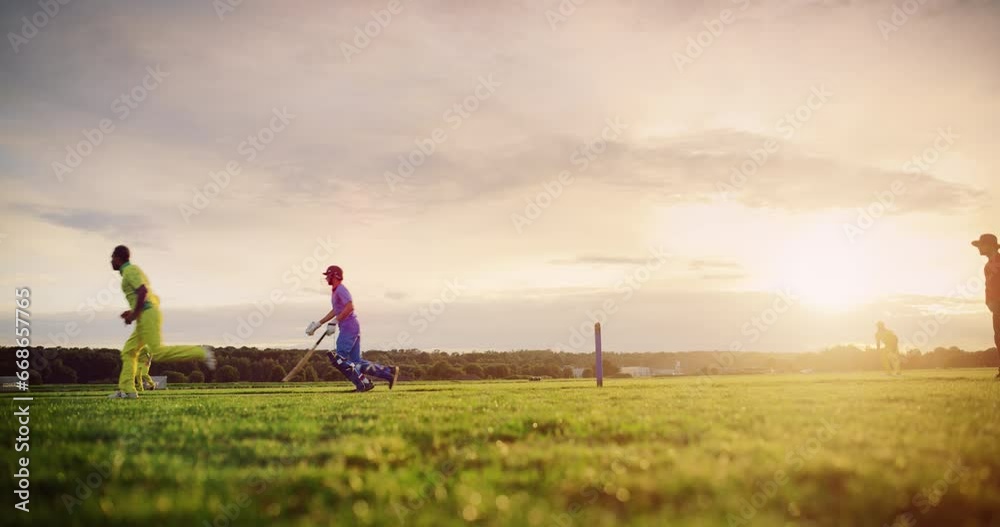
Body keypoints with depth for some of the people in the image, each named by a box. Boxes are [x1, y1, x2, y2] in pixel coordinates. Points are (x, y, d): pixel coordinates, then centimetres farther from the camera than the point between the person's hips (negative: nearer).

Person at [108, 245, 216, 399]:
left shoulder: (130, 270, -4)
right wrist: (132, 312, 25)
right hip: (148, 316, 10)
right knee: (128, 351, 7)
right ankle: (127, 390, 0)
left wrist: (133, 314, -15)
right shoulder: (134, 272, 28)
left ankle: (201, 353, -22)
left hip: (147, 316, -10)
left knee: (158, 352, -19)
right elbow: (155, 299, 28)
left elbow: (143, 291, -21)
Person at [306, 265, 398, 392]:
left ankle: (364, 383, -12)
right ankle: (388, 372, 6)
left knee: (340, 359, -11)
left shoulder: (341, 289, -10)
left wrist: (334, 322, -23)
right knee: (356, 361, 7)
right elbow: (335, 311, 32)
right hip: (348, 329, 10)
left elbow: (350, 307, -24)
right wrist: (318, 324, 30)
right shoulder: (335, 291, 21)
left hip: (349, 328, -10)